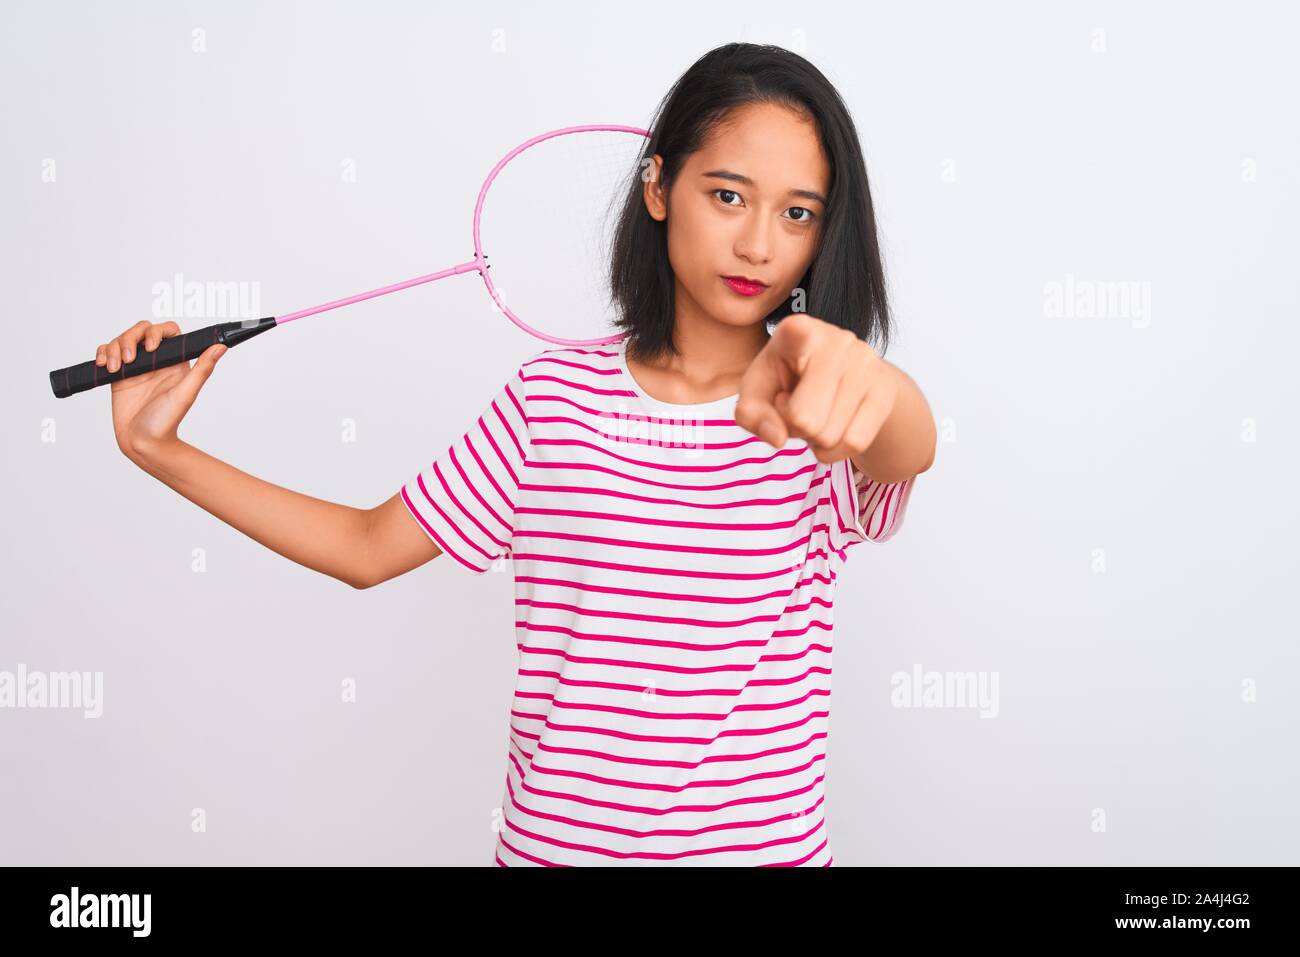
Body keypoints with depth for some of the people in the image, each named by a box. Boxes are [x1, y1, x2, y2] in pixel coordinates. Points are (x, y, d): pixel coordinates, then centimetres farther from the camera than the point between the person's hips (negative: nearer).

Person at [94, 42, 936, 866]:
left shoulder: (827, 424, -9)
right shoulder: (552, 394, -4)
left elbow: (912, 447, -33)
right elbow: (368, 547, 1)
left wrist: (859, 371, -57)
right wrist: (163, 452, -7)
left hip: (766, 845, -1)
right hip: (546, 840, 1)